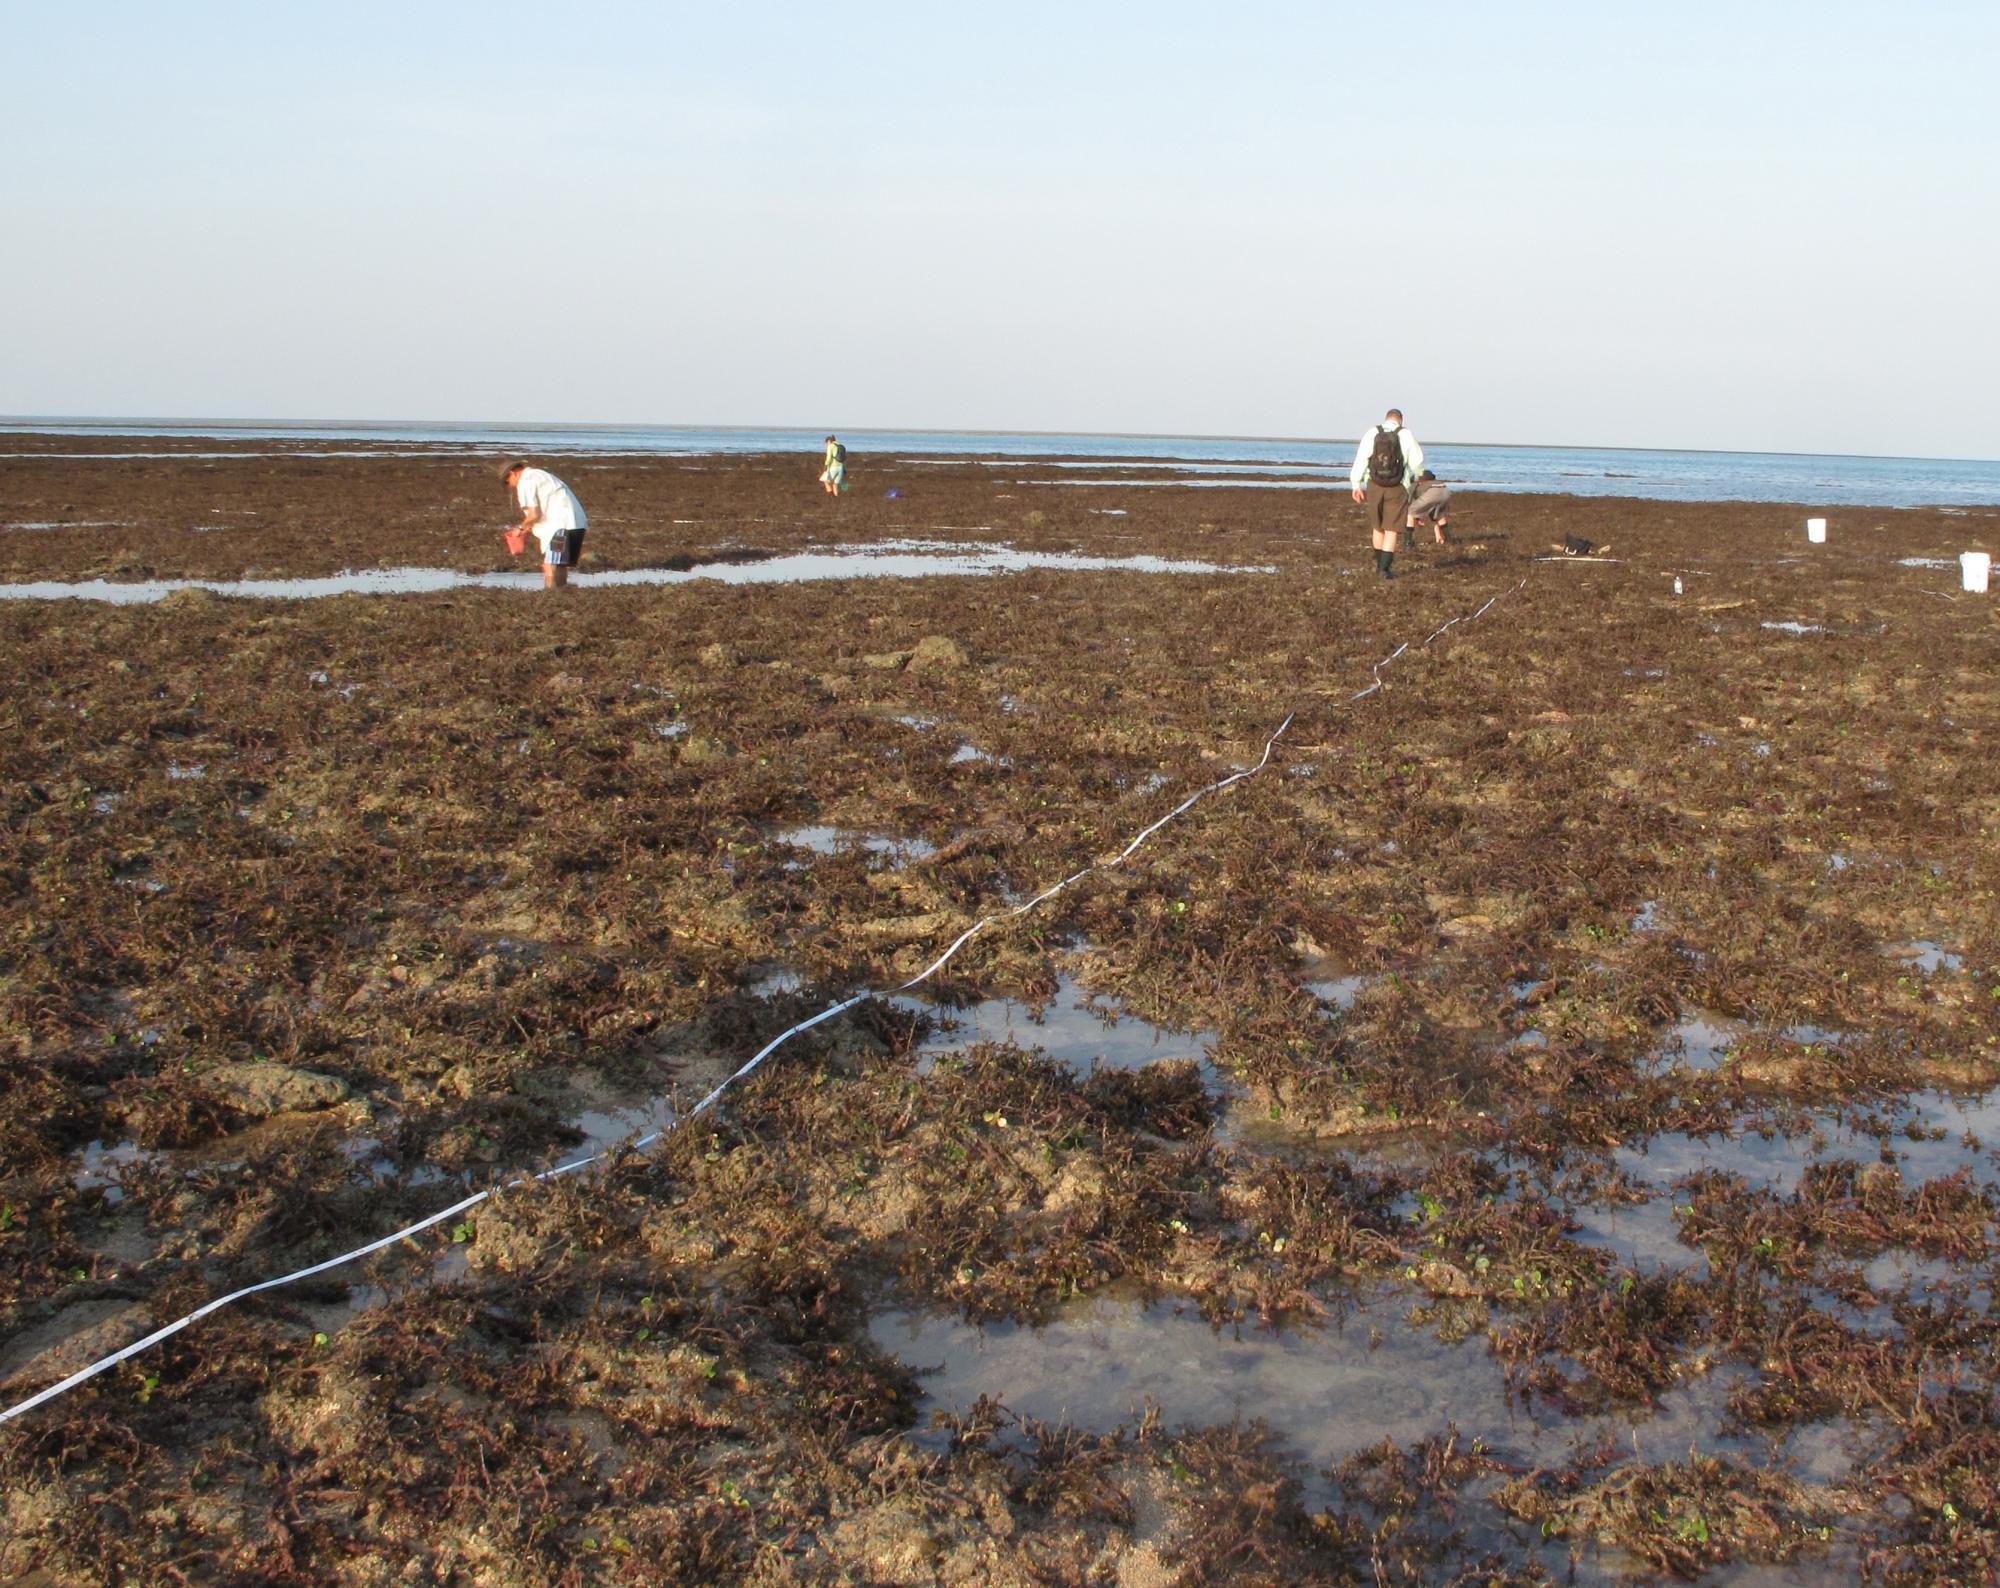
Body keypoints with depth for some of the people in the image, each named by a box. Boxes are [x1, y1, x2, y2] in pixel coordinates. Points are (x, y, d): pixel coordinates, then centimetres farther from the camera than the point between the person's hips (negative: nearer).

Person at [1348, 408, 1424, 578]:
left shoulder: (1372, 434, -1)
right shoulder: (1406, 435, -6)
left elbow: (1360, 459, -6)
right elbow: (1417, 461, -5)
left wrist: (1356, 485, -1)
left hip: (1374, 486, 2)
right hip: (1397, 488, -2)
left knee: (1377, 526, 19)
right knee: (1391, 530, 3)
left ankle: (1379, 563, 30)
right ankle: (1384, 568, -4)